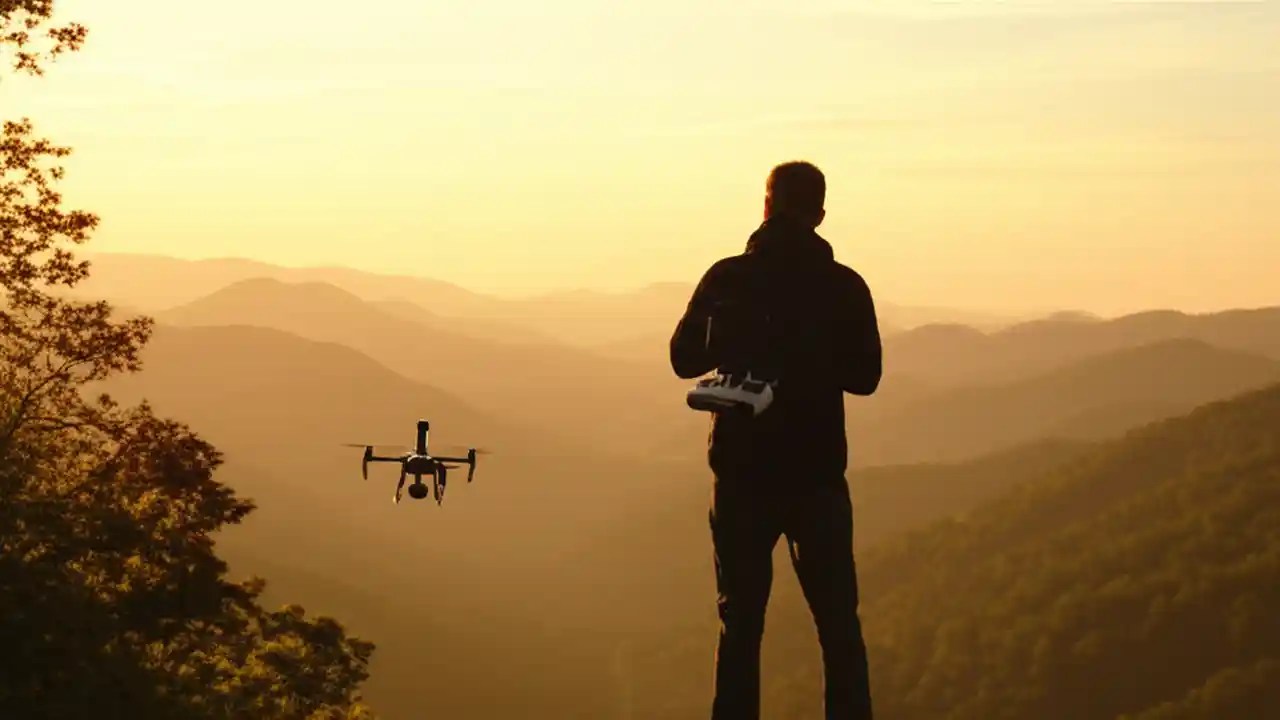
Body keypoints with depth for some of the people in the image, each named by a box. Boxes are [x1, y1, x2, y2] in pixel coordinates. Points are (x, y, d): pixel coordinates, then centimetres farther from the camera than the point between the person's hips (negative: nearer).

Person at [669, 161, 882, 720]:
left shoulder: (727, 279, -4)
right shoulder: (843, 287, -4)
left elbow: (685, 358, 1)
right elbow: (864, 377, 2)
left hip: (742, 470, 0)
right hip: (818, 472, 0)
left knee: (741, 621, 7)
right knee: (838, 622, 8)